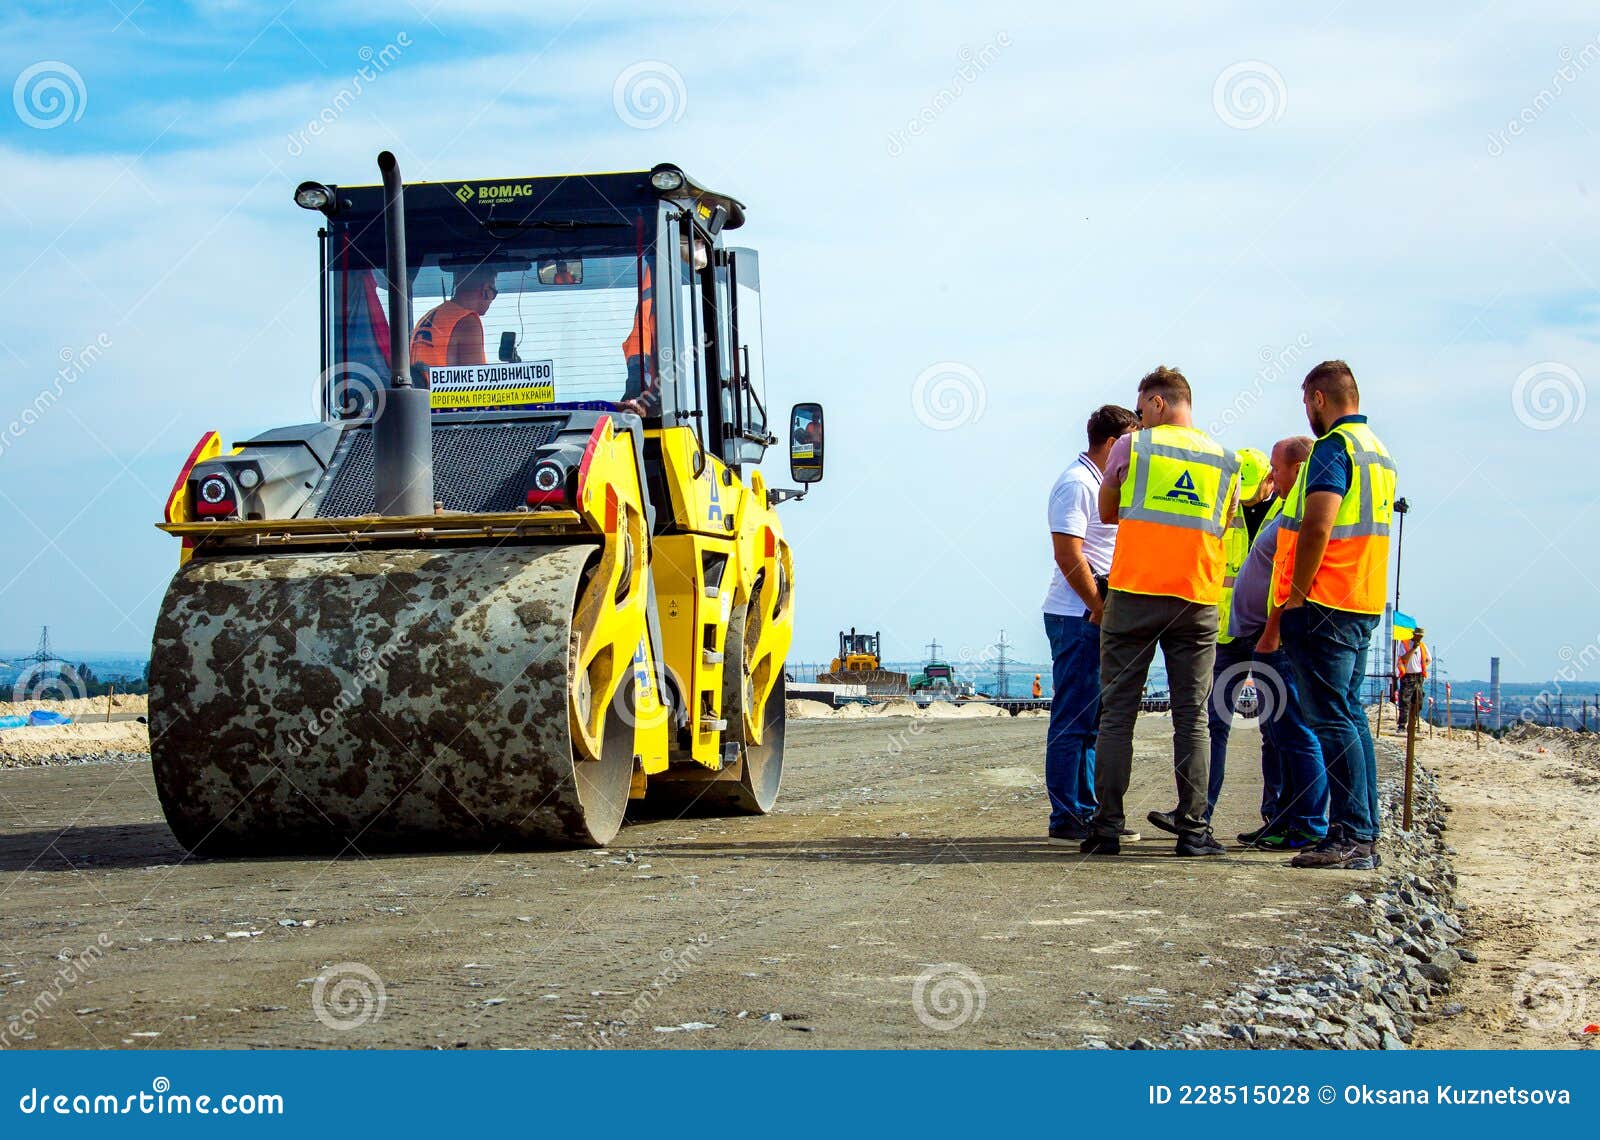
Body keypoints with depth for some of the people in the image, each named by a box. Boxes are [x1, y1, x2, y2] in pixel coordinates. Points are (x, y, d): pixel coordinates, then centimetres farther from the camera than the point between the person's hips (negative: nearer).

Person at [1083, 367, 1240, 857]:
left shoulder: (1131, 447, 2)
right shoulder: (1225, 460, 11)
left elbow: (1107, 513, 14)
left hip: (1135, 593, -2)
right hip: (1197, 600, 2)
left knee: (1117, 713, 3)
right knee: (1192, 717, 5)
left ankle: (1106, 827, 0)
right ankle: (1193, 830, 1)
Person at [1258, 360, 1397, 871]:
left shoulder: (1333, 447, -11)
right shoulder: (1379, 452, 18)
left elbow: (1317, 529, -20)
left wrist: (1292, 603, -15)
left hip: (1324, 601, -9)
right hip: (1364, 604, 9)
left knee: (1331, 719, -9)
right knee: (1349, 716, 12)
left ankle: (1351, 837, -11)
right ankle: (1363, 837, 12)